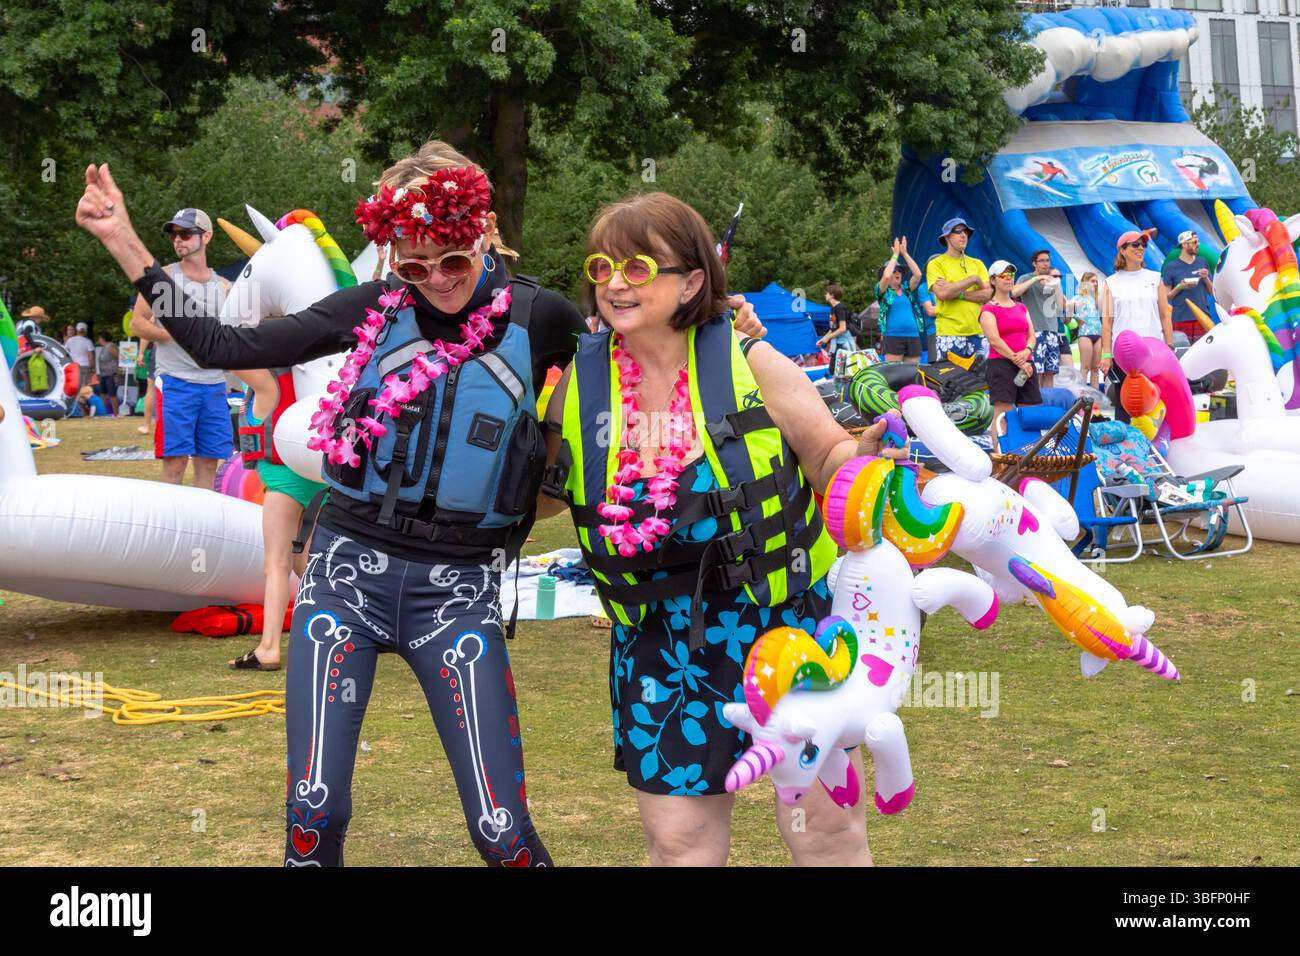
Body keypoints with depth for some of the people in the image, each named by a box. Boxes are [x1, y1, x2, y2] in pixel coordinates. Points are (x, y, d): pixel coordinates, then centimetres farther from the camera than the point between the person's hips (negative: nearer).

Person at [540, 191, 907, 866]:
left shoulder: (748, 363, -8)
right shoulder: (576, 383, -1)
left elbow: (827, 459, 1)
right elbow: (539, 494, 13)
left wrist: (862, 456, -21)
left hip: (788, 617, -2)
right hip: (662, 643, 2)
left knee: (825, 823, 3)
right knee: (678, 837, 7)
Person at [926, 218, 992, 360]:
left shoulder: (977, 264, 15)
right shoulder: (936, 264, 3)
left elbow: (988, 294, 1)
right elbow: (941, 293, -14)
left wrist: (956, 292, -10)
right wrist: (973, 279, -6)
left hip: (978, 331, 4)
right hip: (949, 334, -4)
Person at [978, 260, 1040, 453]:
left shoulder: (1022, 307, 19)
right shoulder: (989, 310, 0)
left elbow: (1032, 335, 13)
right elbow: (994, 340, -11)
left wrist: (1026, 352, -10)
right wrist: (1017, 361, -14)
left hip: (1025, 363, 6)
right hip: (1001, 363, -6)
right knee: (1003, 412, -13)